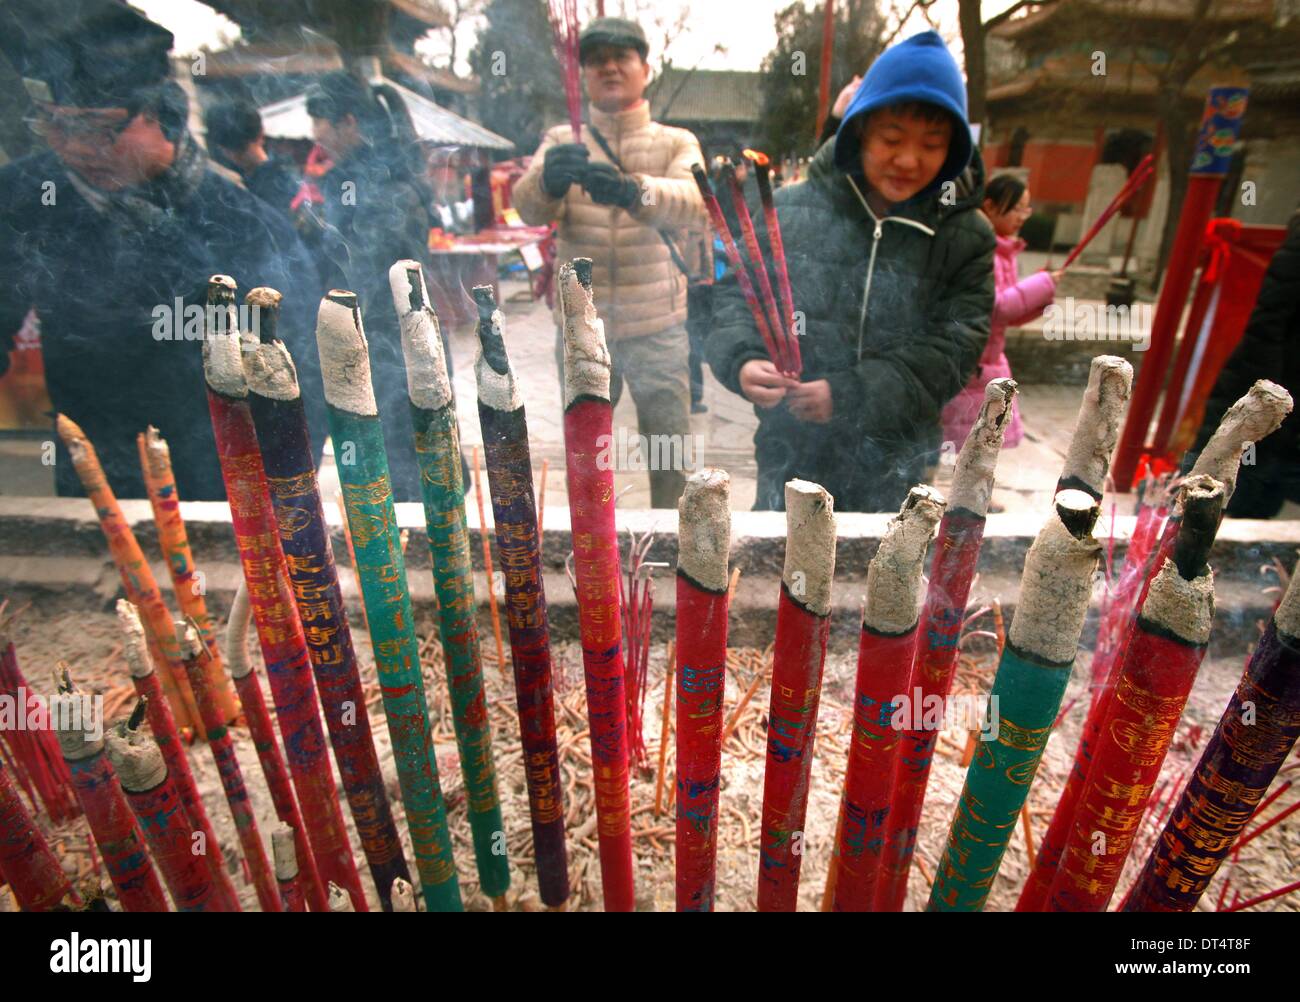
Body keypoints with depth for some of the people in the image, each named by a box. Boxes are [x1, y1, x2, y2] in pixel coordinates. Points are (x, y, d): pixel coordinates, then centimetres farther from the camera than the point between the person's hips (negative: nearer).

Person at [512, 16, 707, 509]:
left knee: (672, 461, 5)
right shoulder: (562, 142, 7)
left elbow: (696, 204, -18)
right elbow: (528, 206, -13)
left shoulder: (676, 142, 4)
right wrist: (549, 179, -36)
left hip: (657, 327, -1)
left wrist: (633, 189, -38)